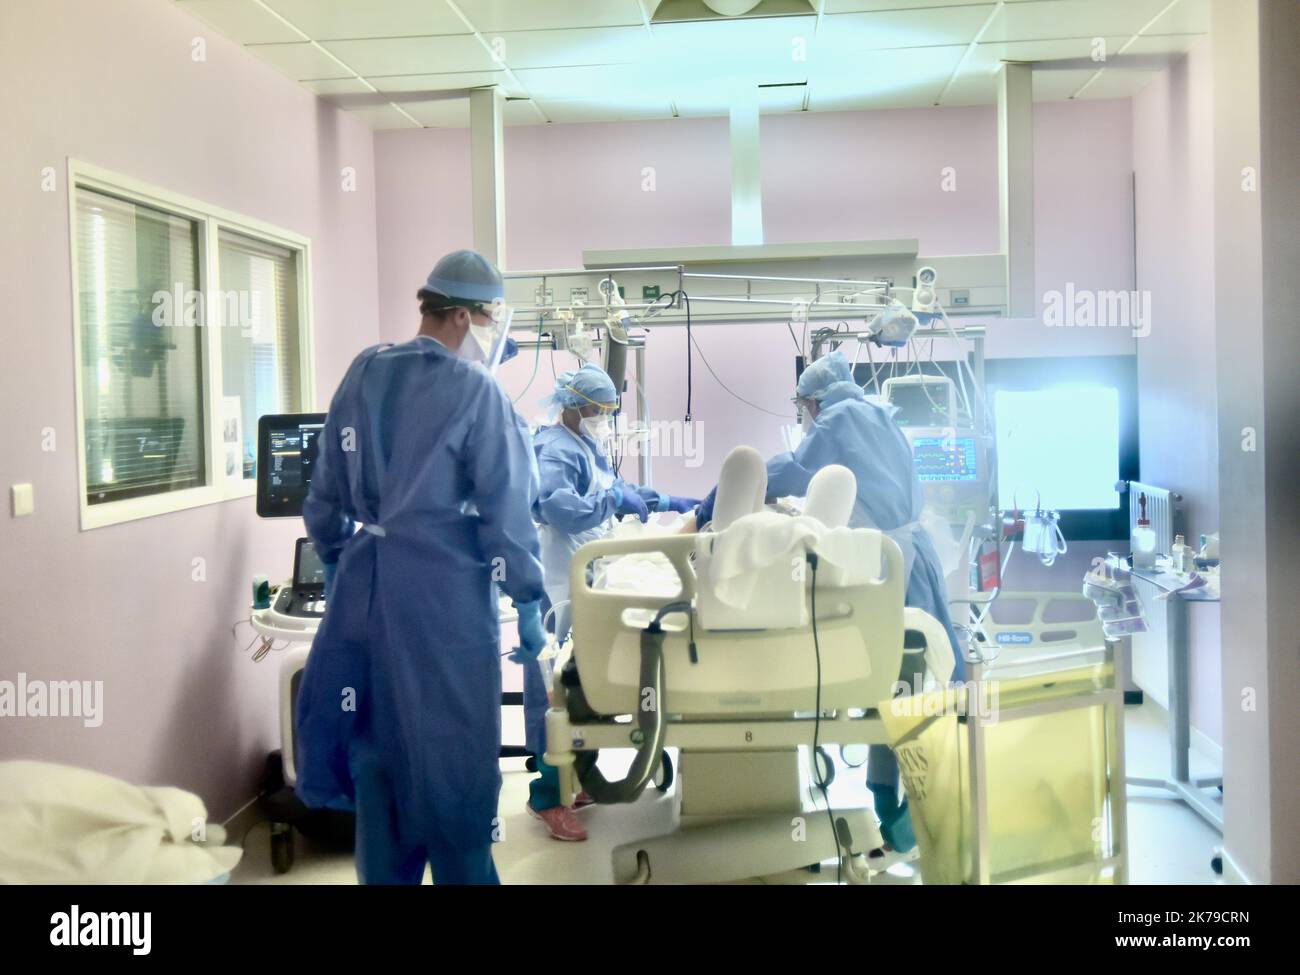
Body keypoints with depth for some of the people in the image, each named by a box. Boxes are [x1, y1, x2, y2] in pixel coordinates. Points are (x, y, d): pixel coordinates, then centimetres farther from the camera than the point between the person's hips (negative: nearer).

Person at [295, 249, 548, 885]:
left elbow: (328, 489, 13)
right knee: (453, 745, 6)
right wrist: (526, 600, -5)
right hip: (443, 584, -6)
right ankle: (463, 872, 17)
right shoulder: (475, 389, -10)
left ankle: (383, 870, 27)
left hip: (366, 578, 6)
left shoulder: (362, 375, 8)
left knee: (377, 739, 16)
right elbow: (506, 505, -11)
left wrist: (337, 561, 24)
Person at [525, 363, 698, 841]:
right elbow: (555, 506, -32)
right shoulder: (555, 451, -15)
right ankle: (546, 797, 0)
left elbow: (618, 490, 29)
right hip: (559, 589, -10)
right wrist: (616, 501, -27)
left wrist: (675, 505, 24)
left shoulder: (588, 447, 16)